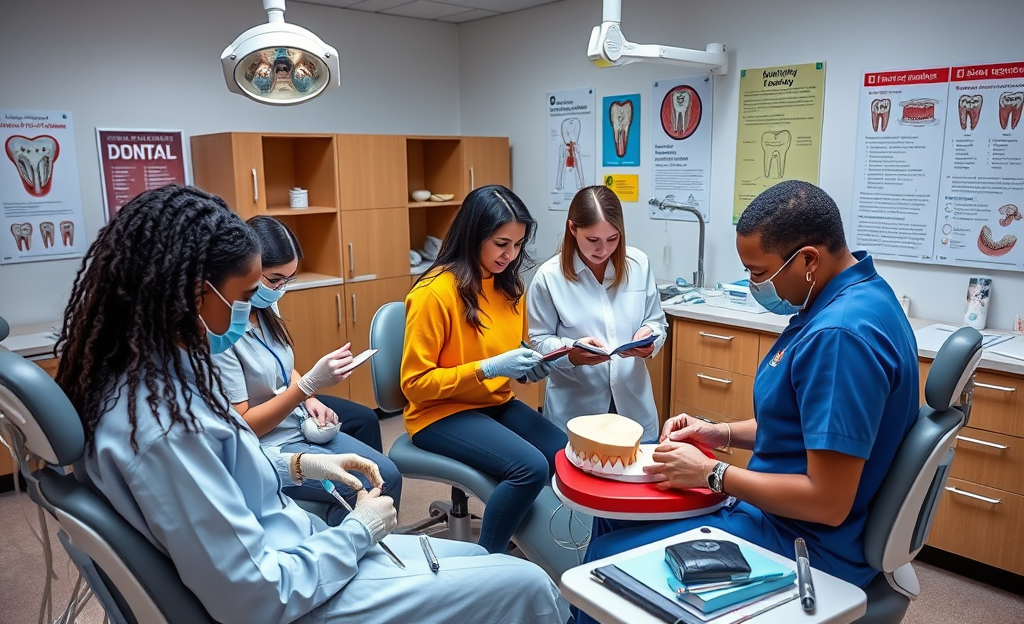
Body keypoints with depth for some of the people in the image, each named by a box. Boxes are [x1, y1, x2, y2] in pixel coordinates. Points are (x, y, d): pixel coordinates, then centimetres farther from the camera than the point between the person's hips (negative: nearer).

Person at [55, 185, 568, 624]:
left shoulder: (148, 375, -3)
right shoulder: (160, 424, -33)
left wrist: (300, 464, 5)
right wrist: (357, 532, -14)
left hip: (285, 550, 9)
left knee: (479, 560, 18)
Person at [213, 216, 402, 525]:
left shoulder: (265, 308, -1)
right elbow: (242, 426, -22)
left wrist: (310, 399, -2)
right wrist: (309, 385, -30)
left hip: (299, 420, 8)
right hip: (267, 447, -8)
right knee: (365, 489, -18)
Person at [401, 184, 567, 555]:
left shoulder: (510, 286, 5)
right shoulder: (435, 292, -18)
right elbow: (415, 383, -16)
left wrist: (529, 364, -4)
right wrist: (487, 369, -26)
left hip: (497, 404, 7)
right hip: (441, 412, -7)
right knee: (530, 467, -27)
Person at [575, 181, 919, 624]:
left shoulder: (841, 334, -30)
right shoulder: (852, 297, 2)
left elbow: (828, 504, -28)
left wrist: (712, 474, -18)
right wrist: (722, 433, 4)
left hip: (807, 545, -10)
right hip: (779, 507, 10)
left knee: (607, 559, -7)